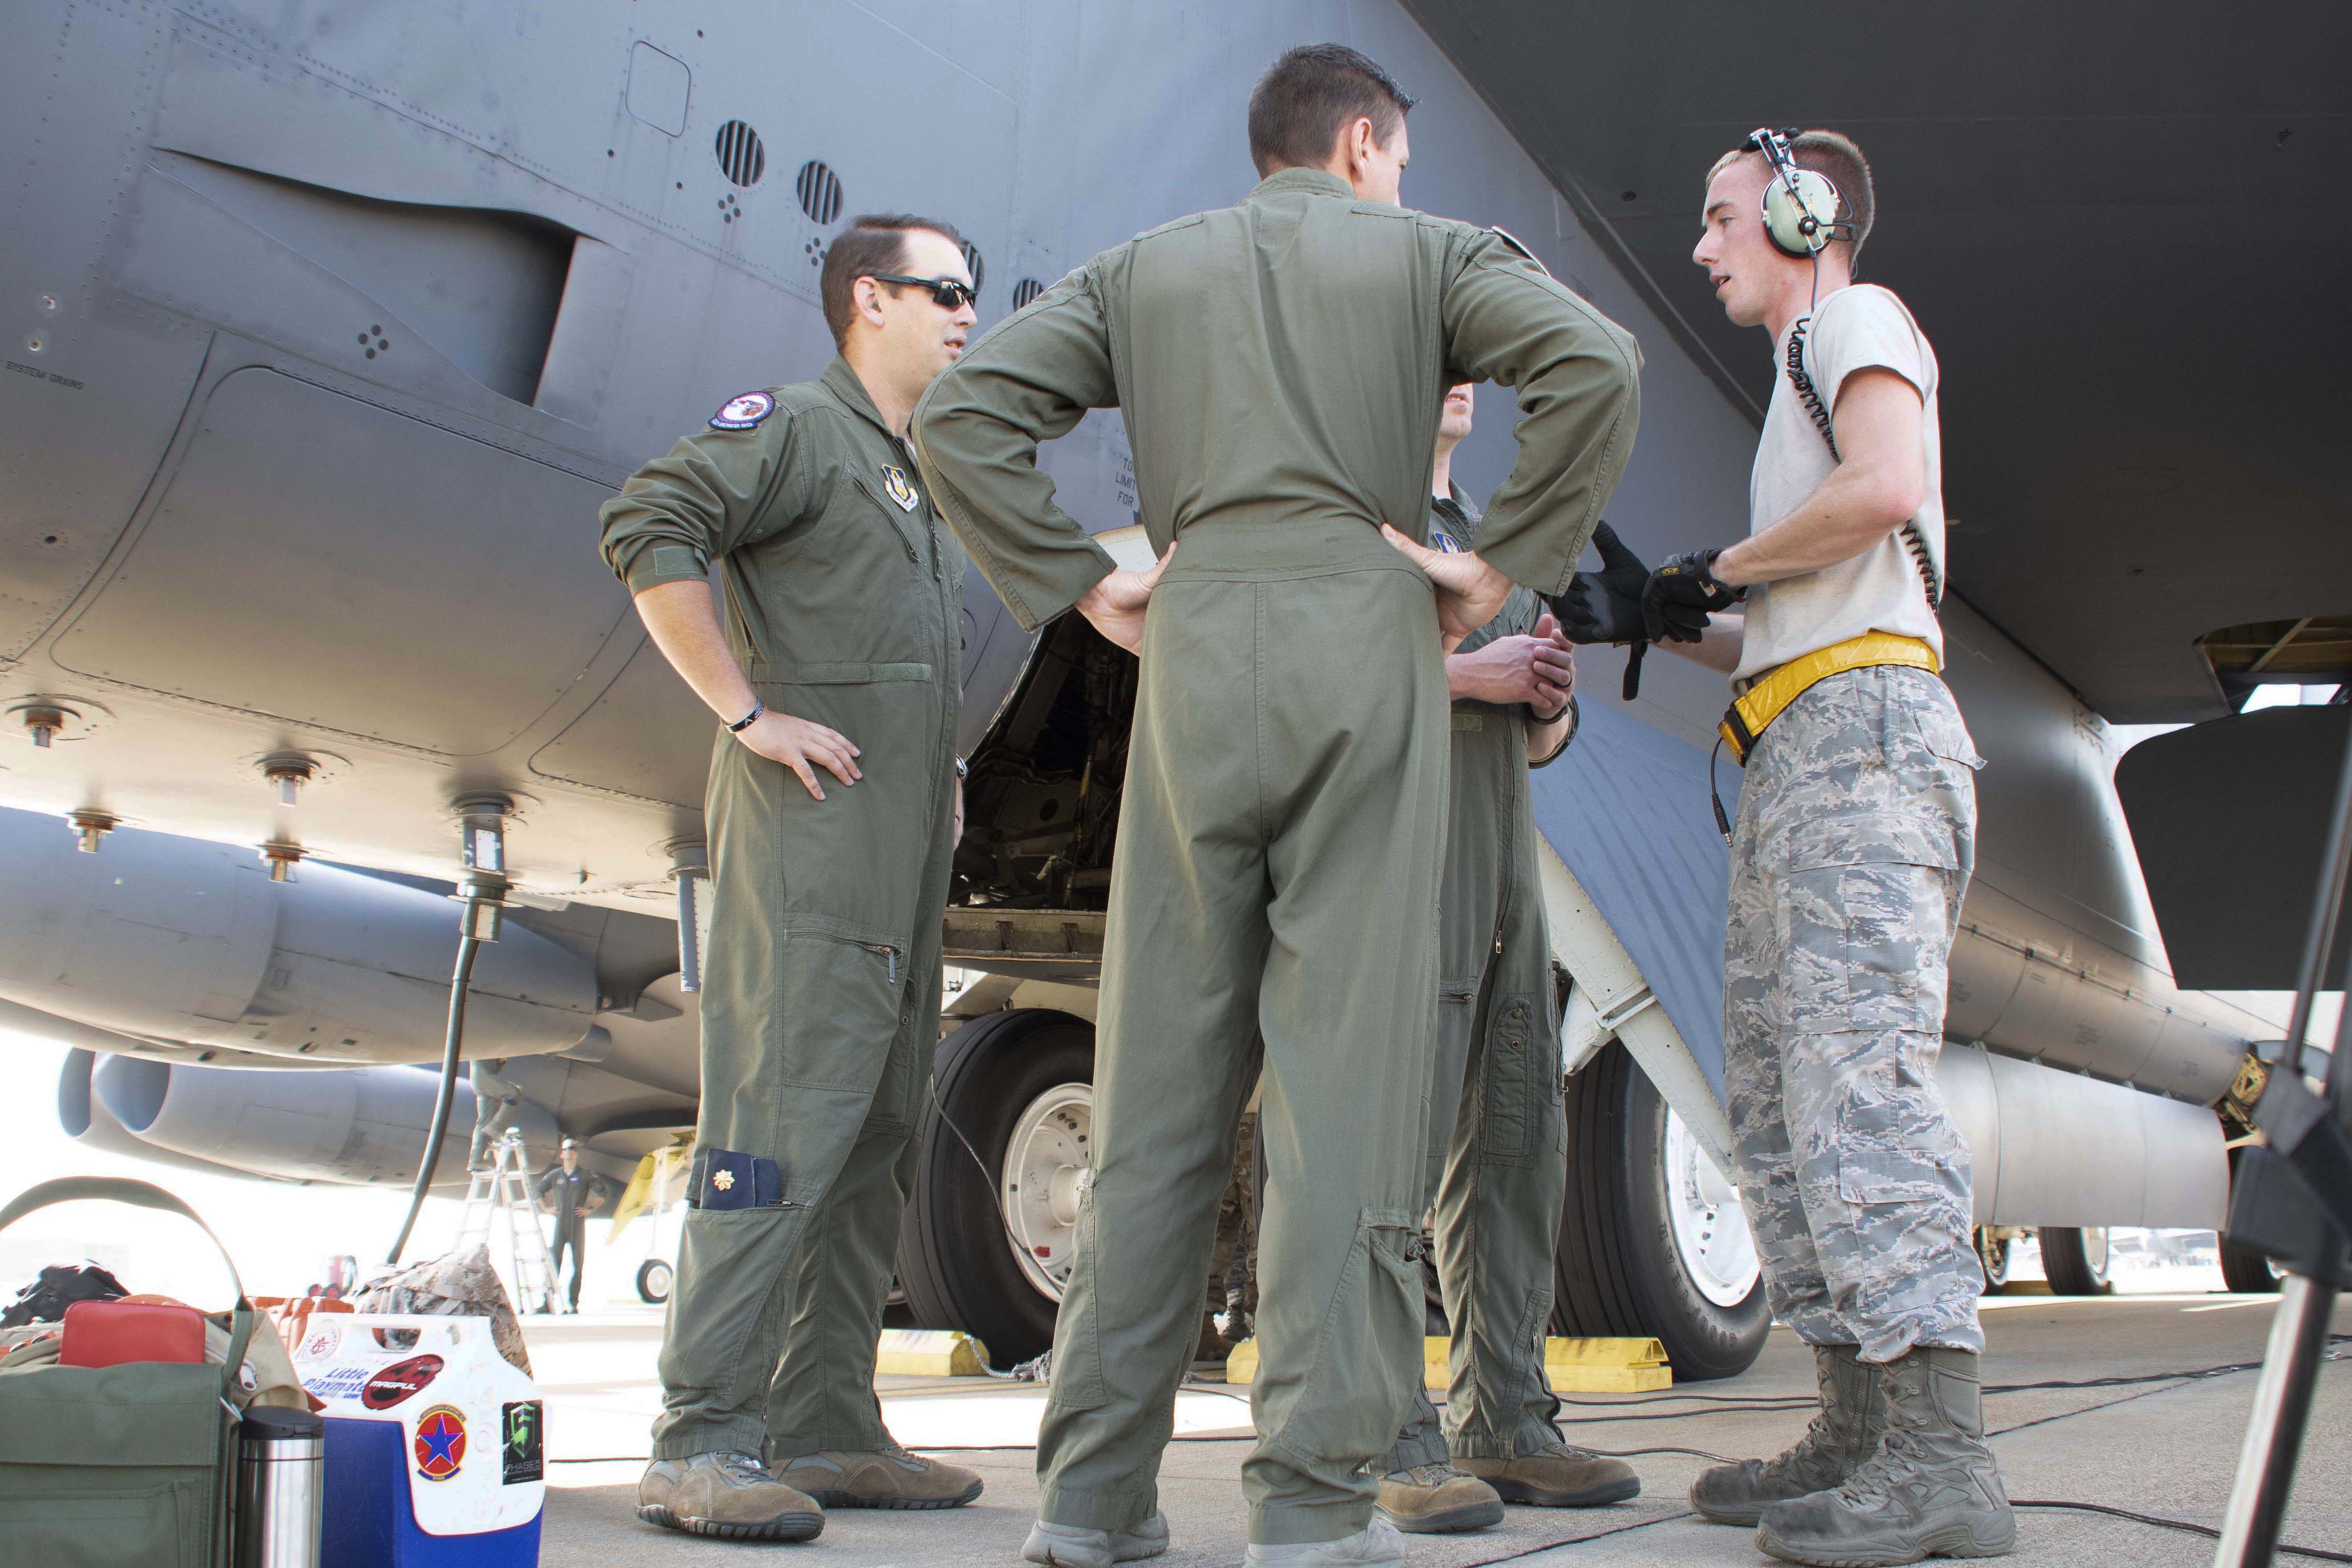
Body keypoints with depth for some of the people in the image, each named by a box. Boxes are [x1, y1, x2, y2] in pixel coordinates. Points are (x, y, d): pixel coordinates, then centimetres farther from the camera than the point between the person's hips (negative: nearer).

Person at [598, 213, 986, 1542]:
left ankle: (827, 1430, 14)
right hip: (810, 830, -9)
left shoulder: (934, 480, 25)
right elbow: (649, 526, -17)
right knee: (784, 1122, -13)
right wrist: (747, 712, -18)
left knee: (879, 1137, 8)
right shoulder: (797, 426, -2)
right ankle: (703, 1447, -10)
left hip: (908, 848, 9)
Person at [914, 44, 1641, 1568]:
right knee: (1348, 1069, -4)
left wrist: (1077, 584, 10)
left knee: (1161, 1075, 4)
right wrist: (1503, 564, 1)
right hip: (1363, 641, -2)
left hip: (1195, 652, 3)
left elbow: (962, 412, 8)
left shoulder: (1144, 267, 21)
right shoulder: (1430, 252, 14)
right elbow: (1597, 366, -4)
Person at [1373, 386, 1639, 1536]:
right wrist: (1464, 674, -14)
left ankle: (1504, 1425, 7)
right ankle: (1393, 1441, -11)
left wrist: (1551, 699, 2)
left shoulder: (1491, 542, 28)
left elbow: (1542, 734, 26)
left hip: (1500, 848, 8)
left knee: (1515, 1133, 3)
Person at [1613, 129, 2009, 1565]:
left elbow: (1884, 487, -18)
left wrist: (1722, 568, -5)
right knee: (1777, 1087, 5)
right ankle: (1860, 1430, 6)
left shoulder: (1859, 319, 5)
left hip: (1861, 733, -10)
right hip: (1795, 757, 10)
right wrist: (1682, 625, 16)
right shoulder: (1807, 381, 31)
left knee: (1858, 1069, -19)